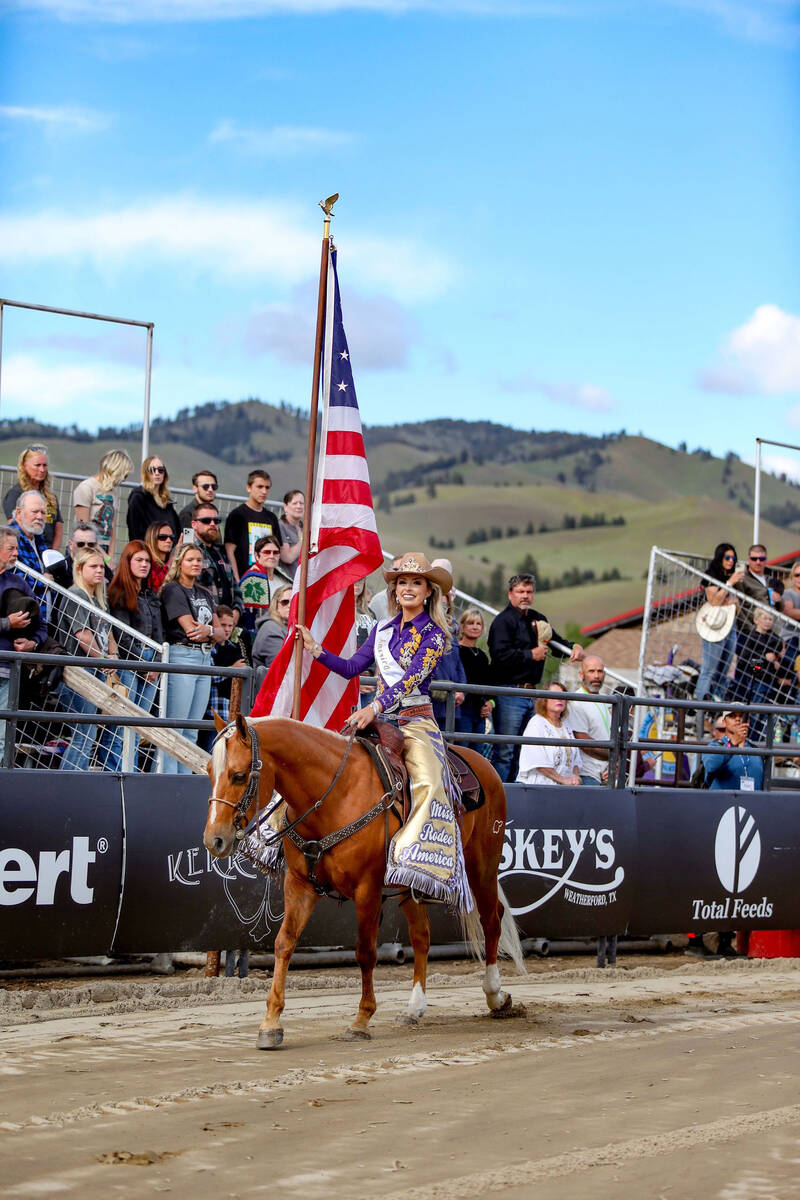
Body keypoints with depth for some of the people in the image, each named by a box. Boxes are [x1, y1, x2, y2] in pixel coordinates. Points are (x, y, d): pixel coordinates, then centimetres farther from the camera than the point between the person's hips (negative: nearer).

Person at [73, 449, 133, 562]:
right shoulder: (86, 487, -6)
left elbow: (112, 525, 14)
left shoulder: (112, 490, 16)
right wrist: (103, 555, -11)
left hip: (104, 549, 6)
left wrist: (110, 555, 3)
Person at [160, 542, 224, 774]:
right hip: (181, 656, -8)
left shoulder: (204, 594, 19)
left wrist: (208, 630, -9)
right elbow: (190, 628, -12)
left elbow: (220, 633, 12)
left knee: (192, 731, 7)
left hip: (205, 659, 8)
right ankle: (168, 779, -11)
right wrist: (212, 631, 3)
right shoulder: (173, 590, -3)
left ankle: (184, 778, 10)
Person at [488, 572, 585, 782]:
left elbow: (557, 642, 32)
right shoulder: (503, 621, -8)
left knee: (522, 752, 11)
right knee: (504, 751, -9)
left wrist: (574, 647, 11)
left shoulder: (538, 620, 17)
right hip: (509, 692, -8)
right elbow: (500, 655, -21)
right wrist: (531, 655, -13)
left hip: (532, 693, 8)